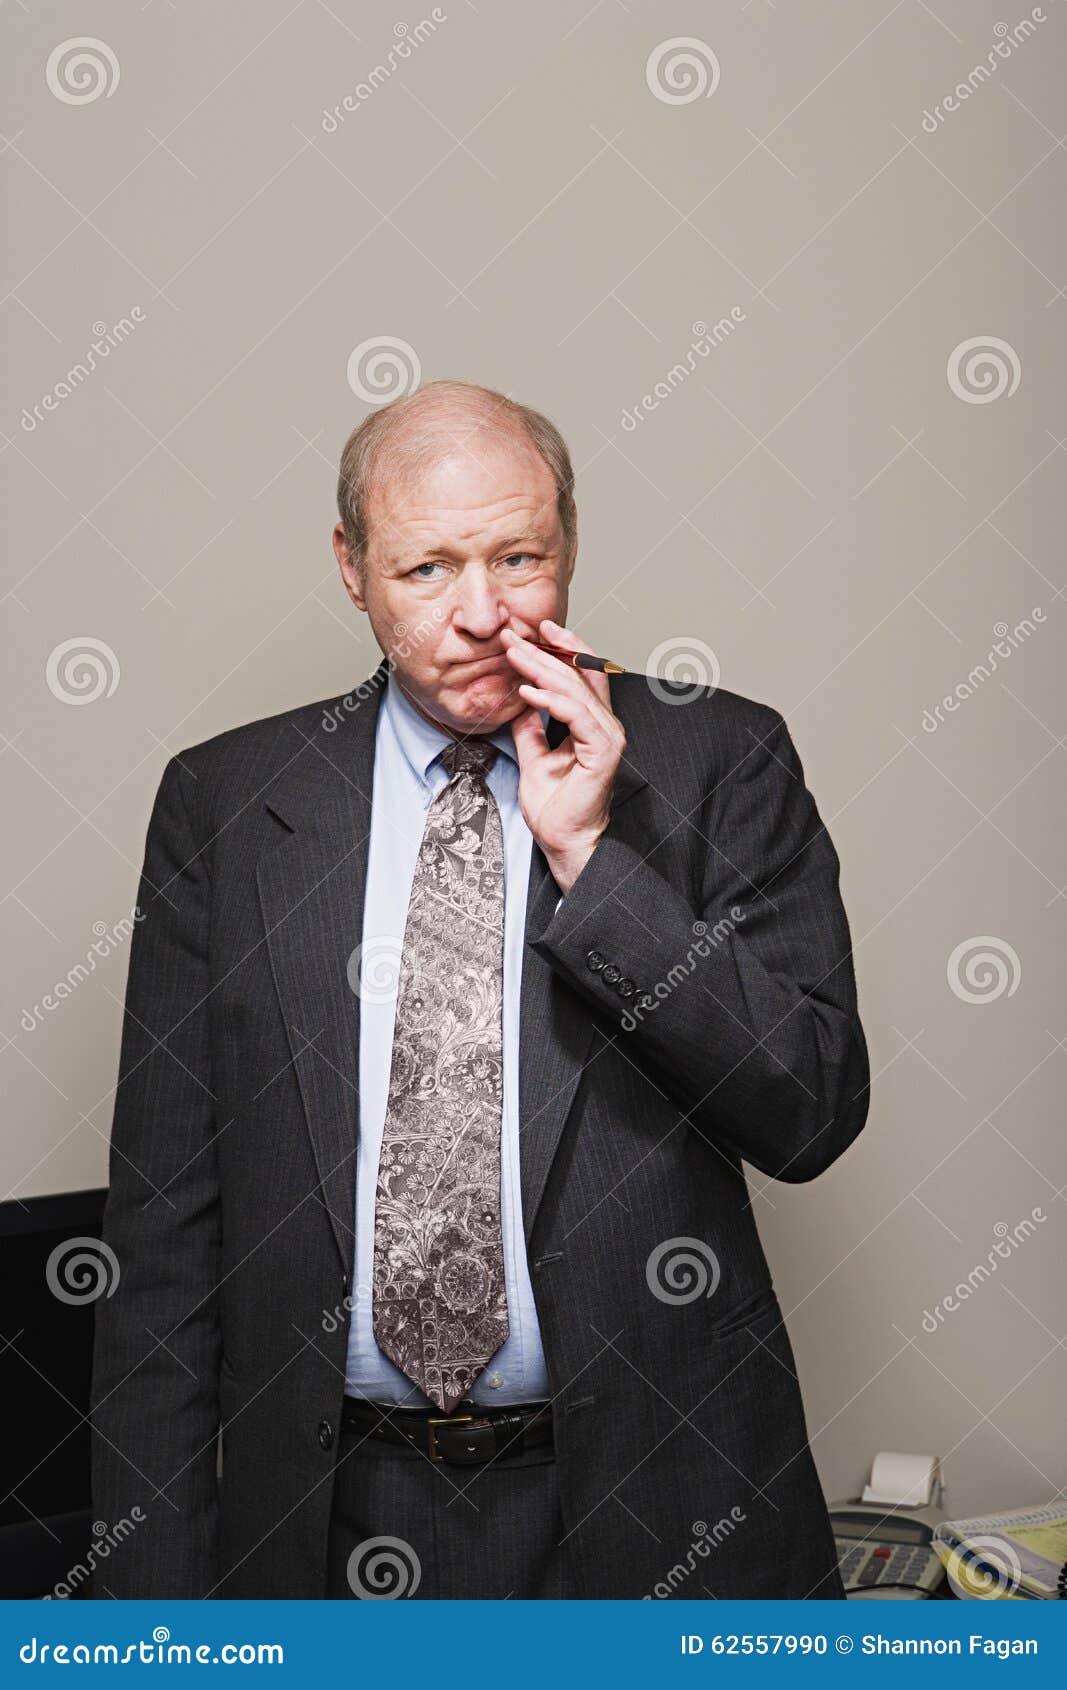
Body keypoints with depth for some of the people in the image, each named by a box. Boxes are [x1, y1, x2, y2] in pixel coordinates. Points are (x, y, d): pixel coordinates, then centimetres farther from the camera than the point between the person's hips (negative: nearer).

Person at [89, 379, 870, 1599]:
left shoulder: (721, 764, -4)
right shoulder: (221, 800, -1)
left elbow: (815, 1114, -10)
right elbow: (163, 1215, 0)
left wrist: (590, 853, -18)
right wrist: (155, 1581, -3)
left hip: (648, 1499, 0)